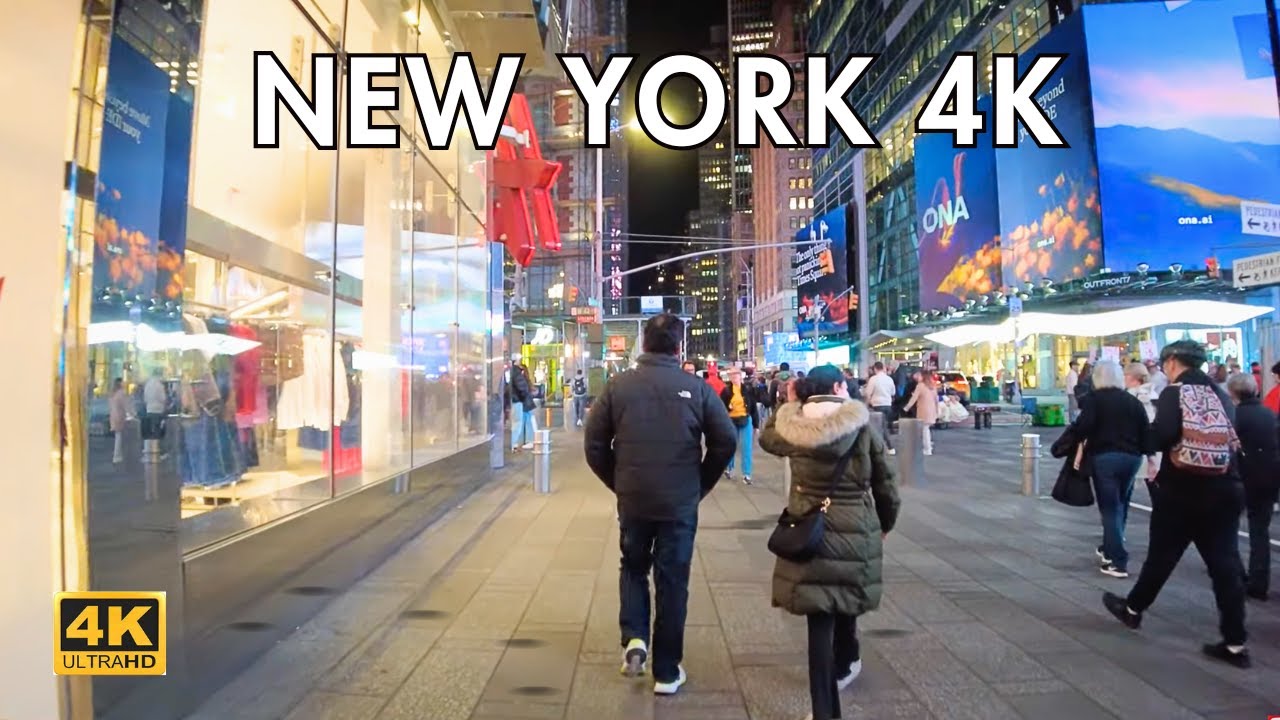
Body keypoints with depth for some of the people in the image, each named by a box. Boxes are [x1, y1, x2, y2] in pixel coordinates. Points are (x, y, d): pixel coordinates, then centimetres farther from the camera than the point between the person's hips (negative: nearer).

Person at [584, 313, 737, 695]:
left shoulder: (618, 384, -4)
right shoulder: (696, 387, -7)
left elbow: (594, 443, -3)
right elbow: (726, 441, -5)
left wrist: (617, 482, 10)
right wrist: (702, 484, 8)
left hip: (632, 499, 1)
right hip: (680, 502, -1)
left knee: (633, 568, 24)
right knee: (672, 581, 11)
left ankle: (633, 638, 7)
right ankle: (667, 672, 19)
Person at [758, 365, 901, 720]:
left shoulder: (792, 427, -4)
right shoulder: (864, 429, -7)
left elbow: (766, 437, 21)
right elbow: (886, 487, 1)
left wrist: (788, 404, 20)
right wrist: (884, 525, 17)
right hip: (856, 532, 0)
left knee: (819, 615, 6)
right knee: (846, 599, 25)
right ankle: (845, 664, 51)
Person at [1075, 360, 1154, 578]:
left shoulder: (1094, 398, -3)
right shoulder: (1133, 401, 11)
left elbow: (1084, 426, -18)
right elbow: (1146, 432, 7)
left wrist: (1080, 446, -2)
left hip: (1104, 456, -5)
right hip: (1131, 457, 5)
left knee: (1110, 507, -1)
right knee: (1120, 505, 20)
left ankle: (1118, 561, -5)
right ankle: (1109, 548, 32)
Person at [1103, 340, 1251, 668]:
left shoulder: (1174, 393, -9)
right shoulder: (1222, 396, 9)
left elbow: (1163, 435, -23)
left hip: (1181, 490, -4)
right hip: (1223, 491, 5)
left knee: (1161, 555, 11)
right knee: (1226, 565, 6)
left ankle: (1133, 609, 30)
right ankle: (1235, 643, 9)